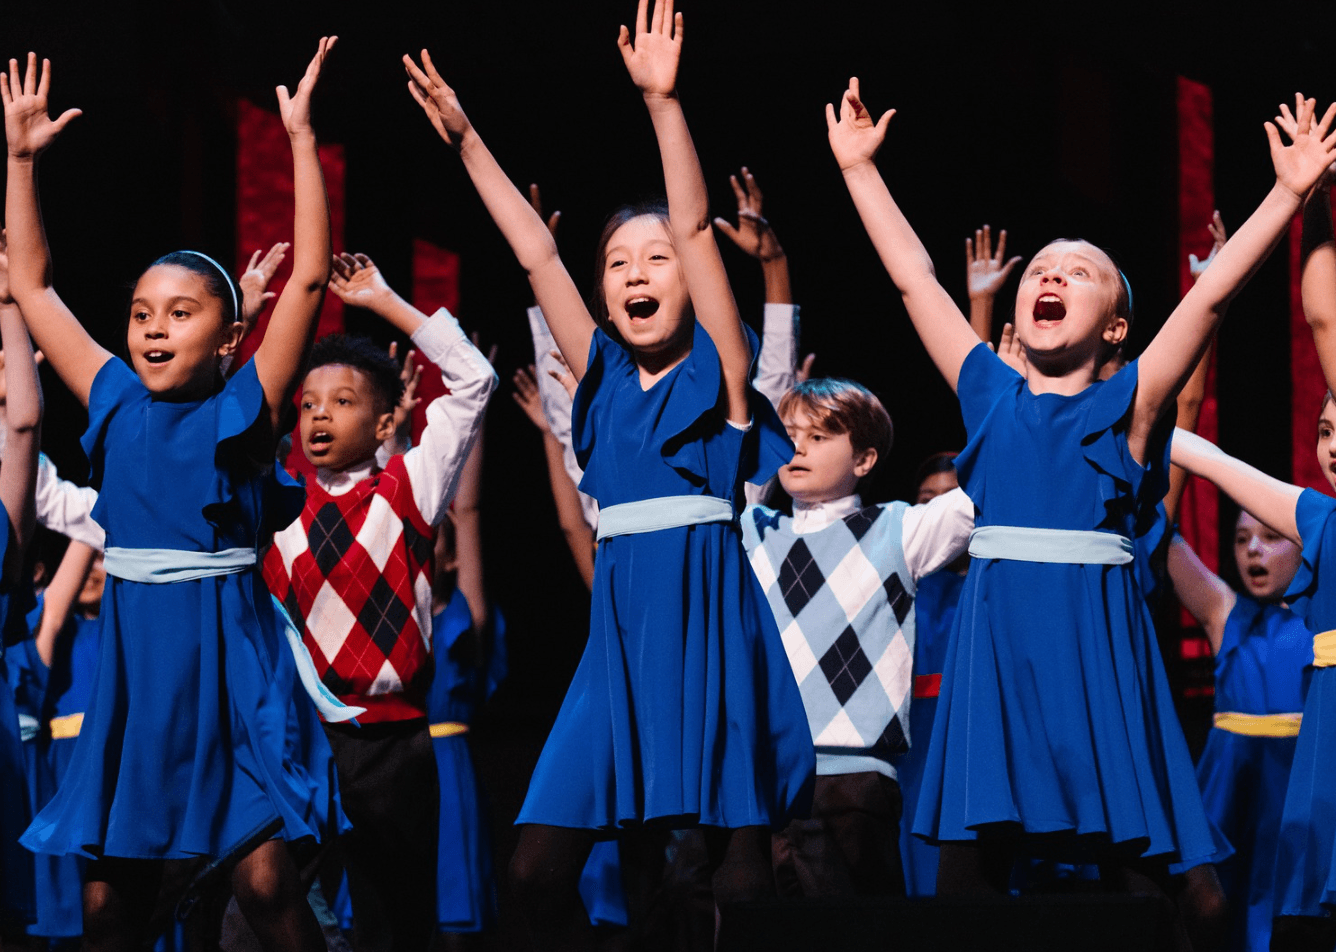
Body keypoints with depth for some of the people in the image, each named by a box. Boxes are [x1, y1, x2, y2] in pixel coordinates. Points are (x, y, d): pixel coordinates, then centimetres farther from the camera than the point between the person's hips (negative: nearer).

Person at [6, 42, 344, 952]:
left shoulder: (242, 409, -2)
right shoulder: (116, 402, 8)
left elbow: (309, 275, -10)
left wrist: (301, 139, -13)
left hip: (230, 655, -4)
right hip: (135, 658, 4)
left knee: (266, 878, -9)